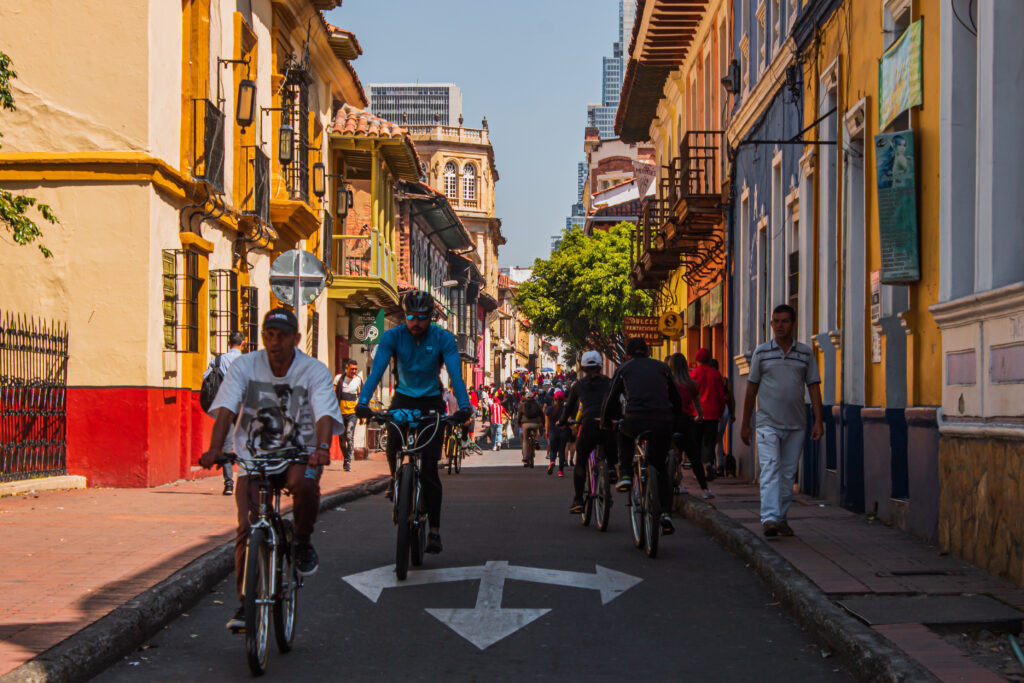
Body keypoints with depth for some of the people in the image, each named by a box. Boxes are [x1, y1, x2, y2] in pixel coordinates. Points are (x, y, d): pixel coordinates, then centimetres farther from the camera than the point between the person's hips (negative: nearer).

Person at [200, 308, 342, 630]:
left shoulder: (315, 371, -6)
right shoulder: (244, 366, -3)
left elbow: (325, 414, -19)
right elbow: (226, 410, -14)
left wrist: (322, 447, -40)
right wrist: (215, 449, -32)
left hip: (299, 456, -1)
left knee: (305, 484, -36)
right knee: (248, 528, -15)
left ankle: (303, 542, -7)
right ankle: (246, 603, -3)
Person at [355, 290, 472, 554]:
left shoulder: (443, 339, -15)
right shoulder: (392, 336, -13)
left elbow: (456, 374, -24)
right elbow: (377, 370, -23)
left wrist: (464, 406, -41)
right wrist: (363, 402, -39)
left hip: (431, 403, -2)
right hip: (403, 399, 2)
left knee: (429, 467, -11)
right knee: (393, 449, -18)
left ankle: (434, 530, -6)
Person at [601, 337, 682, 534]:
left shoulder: (624, 369, 16)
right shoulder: (661, 367, 21)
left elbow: (611, 400, 11)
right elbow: (677, 399, 22)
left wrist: (605, 422, 26)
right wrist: (672, 420, 36)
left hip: (635, 421, -1)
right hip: (662, 424, 1)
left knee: (624, 433, 35)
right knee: (660, 468, 16)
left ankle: (625, 475, 18)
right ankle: (665, 513, 1)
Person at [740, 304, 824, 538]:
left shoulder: (805, 353, 7)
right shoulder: (761, 352, 4)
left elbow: (814, 387, 7)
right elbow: (751, 389, 8)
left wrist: (818, 421, -2)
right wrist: (745, 424, 7)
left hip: (796, 425, 2)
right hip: (768, 423, -2)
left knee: (788, 474, 7)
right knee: (770, 470, -14)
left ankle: (781, 518, 18)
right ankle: (769, 518, -23)